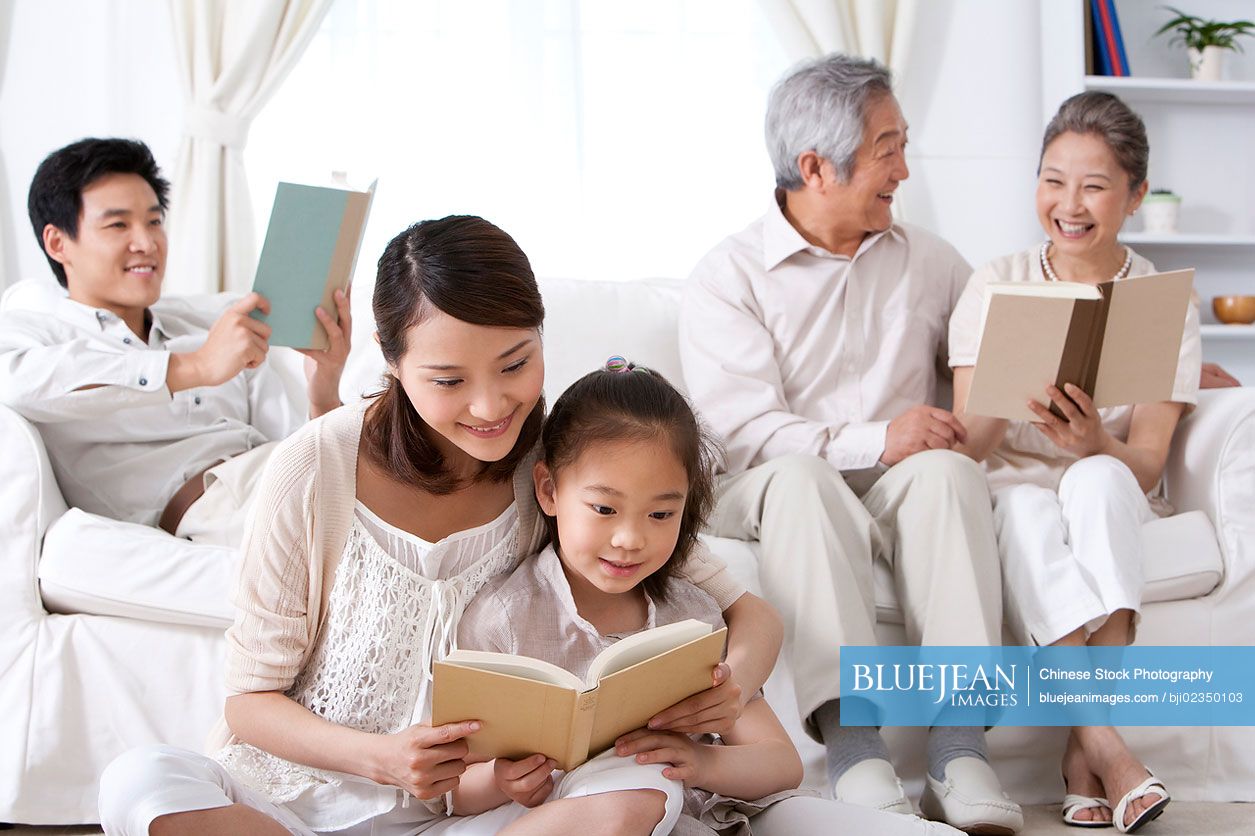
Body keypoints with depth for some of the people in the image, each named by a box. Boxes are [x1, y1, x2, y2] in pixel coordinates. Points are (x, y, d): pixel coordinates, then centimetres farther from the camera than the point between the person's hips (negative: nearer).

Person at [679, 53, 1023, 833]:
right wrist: (876, 440, -22)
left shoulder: (926, 259, 19)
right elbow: (743, 436, -10)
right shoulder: (729, 276, 2)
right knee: (798, 477, -37)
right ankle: (851, 741, -46)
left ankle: (959, 746, -41)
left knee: (949, 471, -31)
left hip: (901, 489, 3)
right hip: (778, 495, -3)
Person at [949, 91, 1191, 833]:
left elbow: (1144, 467, -7)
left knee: (1096, 479, -35)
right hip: (1013, 493, 0)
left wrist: (1094, 445, -30)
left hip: (1115, 503, 0)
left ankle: (1083, 753, -35)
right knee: (1027, 502, -35)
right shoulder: (997, 285, 2)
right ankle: (1109, 749, -41)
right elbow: (968, 446, -6)